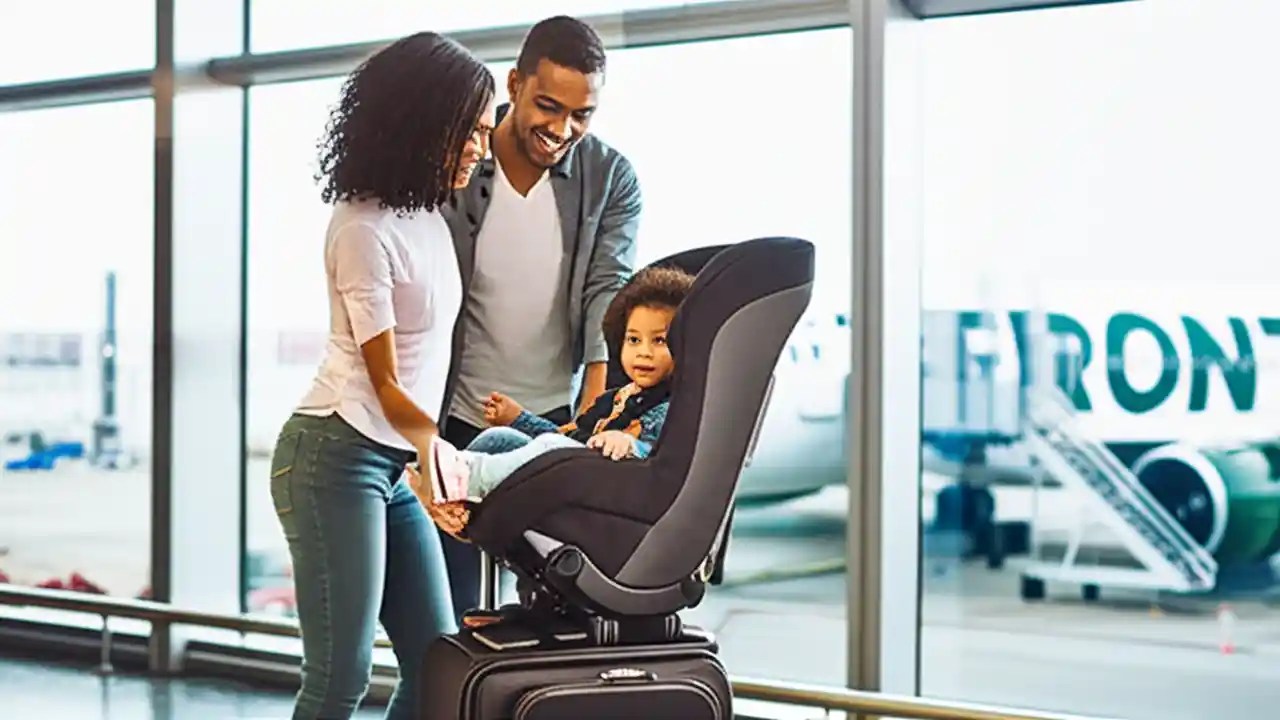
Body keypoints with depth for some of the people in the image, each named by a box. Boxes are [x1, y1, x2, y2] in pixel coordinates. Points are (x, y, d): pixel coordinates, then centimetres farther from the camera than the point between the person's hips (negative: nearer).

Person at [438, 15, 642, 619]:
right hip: (457, 425, -1)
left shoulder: (612, 179, -4)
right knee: (449, 612, 6)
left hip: (558, 419, 1)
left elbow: (608, 291, -13)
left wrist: (593, 413, -28)